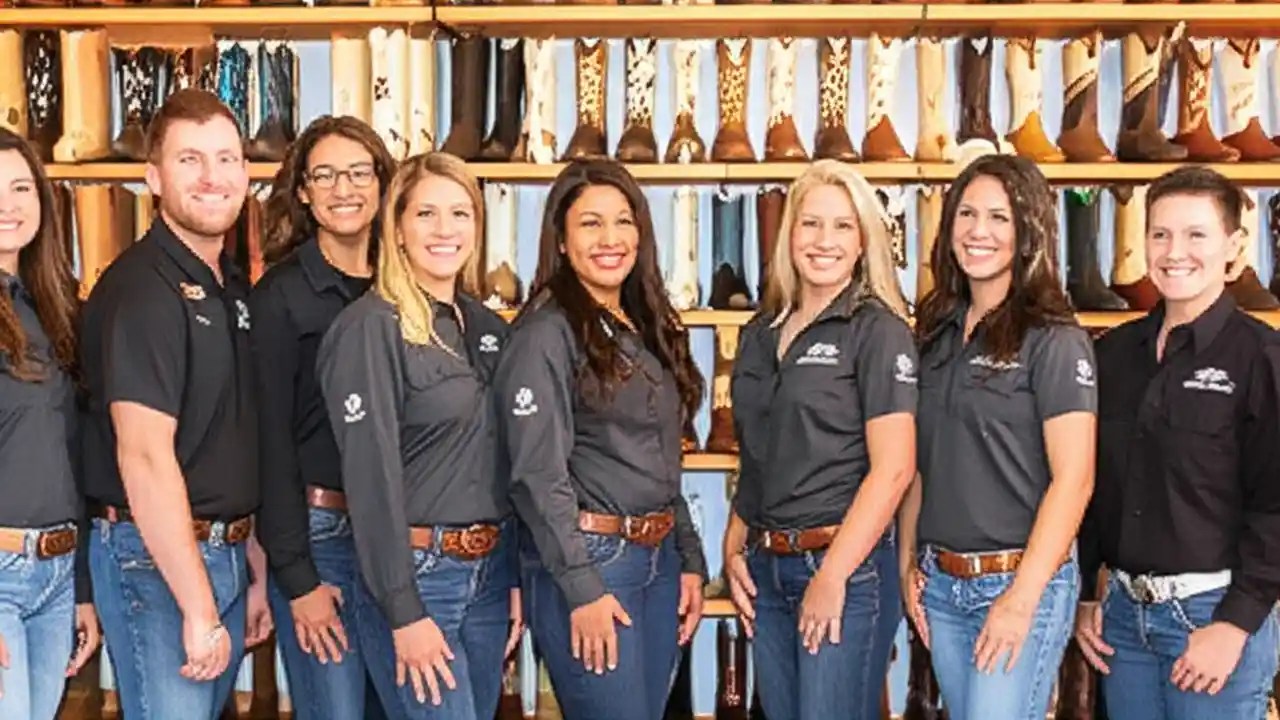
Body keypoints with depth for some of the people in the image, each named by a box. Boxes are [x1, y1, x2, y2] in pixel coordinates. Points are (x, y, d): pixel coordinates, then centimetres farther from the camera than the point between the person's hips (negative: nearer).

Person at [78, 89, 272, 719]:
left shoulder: (233, 289, 10)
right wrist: (200, 609, -23)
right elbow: (144, 456, -23)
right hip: (154, 557, -8)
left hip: (227, 553, 8)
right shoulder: (140, 287, -16)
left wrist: (256, 570, 13)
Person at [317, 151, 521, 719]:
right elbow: (370, 475, -16)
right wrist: (404, 611, -18)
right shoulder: (370, 327, -11)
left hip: (490, 570, 7)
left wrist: (516, 576, 10)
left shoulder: (488, 327, 9)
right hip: (413, 573, -7)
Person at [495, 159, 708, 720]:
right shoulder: (546, 333, -10)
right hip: (587, 559, -8)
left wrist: (690, 560, 12)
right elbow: (538, 474, -14)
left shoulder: (648, 329, 14)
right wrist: (582, 587, -18)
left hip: (660, 558, 8)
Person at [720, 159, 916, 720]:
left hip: (848, 566, -6)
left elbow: (893, 468, -13)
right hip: (765, 570, 6)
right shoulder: (759, 335, 11)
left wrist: (833, 575, -16)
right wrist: (734, 547, 7)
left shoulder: (878, 331, -7)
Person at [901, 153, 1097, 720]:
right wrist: (908, 562, 7)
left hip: (1020, 580, -6)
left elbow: (1073, 479, -13)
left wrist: (1022, 596, -17)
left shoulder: (1054, 340, -9)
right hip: (941, 584, 6)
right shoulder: (936, 334, 9)